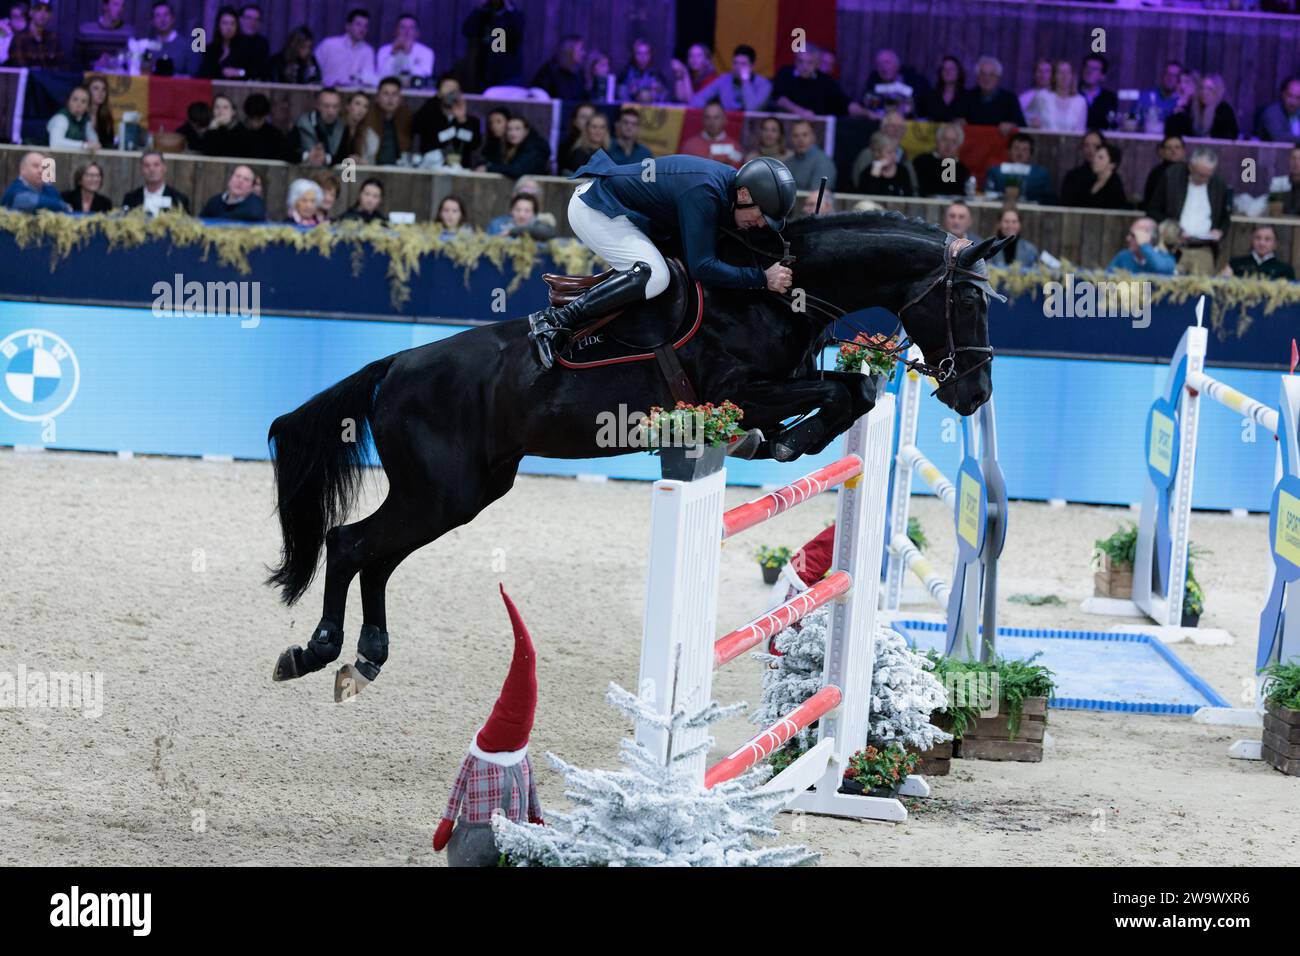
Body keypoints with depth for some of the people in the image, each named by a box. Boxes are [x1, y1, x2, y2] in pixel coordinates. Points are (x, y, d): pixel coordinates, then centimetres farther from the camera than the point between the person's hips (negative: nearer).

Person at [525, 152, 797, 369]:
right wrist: (762, 278, -28)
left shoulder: (730, 181, 0)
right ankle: (555, 321, -25)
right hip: (593, 210, -10)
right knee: (653, 276, -24)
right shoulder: (703, 193, -29)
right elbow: (702, 267, -30)